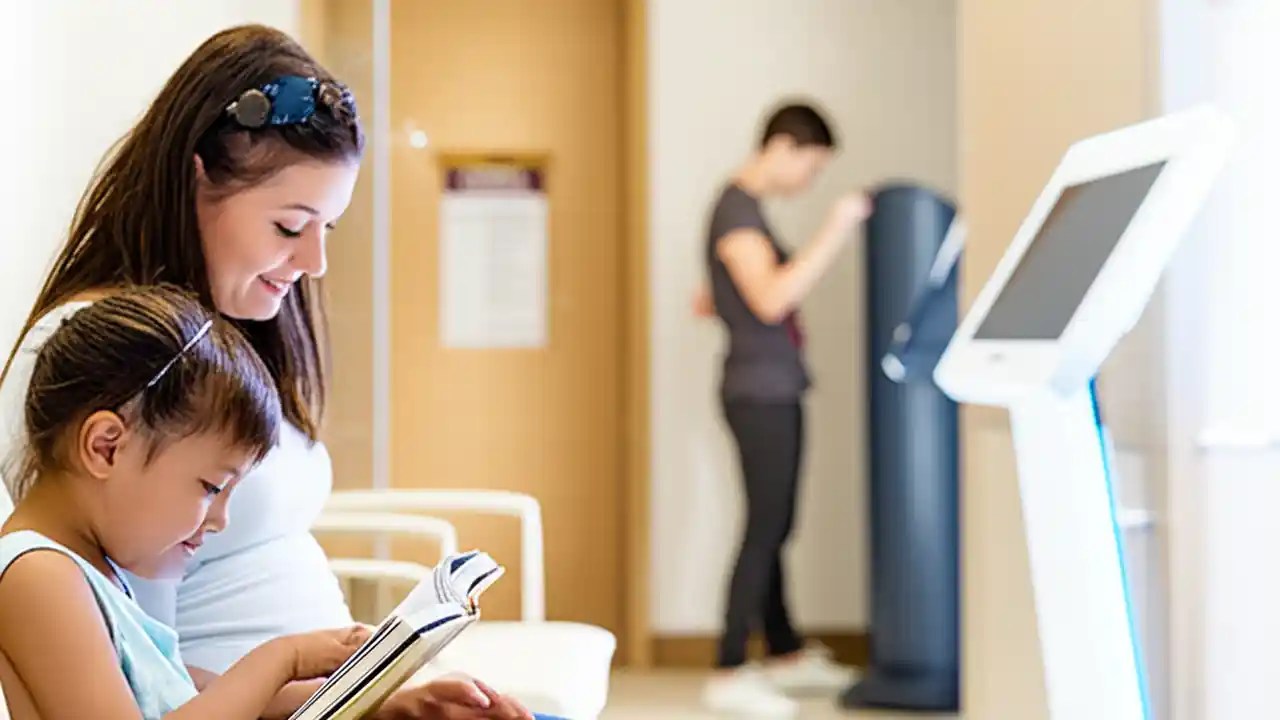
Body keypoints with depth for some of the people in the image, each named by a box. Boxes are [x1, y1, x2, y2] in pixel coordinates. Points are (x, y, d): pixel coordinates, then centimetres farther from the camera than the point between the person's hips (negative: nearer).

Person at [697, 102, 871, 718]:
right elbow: (771, 300, -27)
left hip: (776, 390, 10)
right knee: (764, 528, -8)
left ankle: (786, 654, 25)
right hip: (760, 392, -10)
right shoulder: (736, 210, -14)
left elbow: (707, 302, 25)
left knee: (774, 527, 15)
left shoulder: (747, 208, 16)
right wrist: (835, 232, -26)